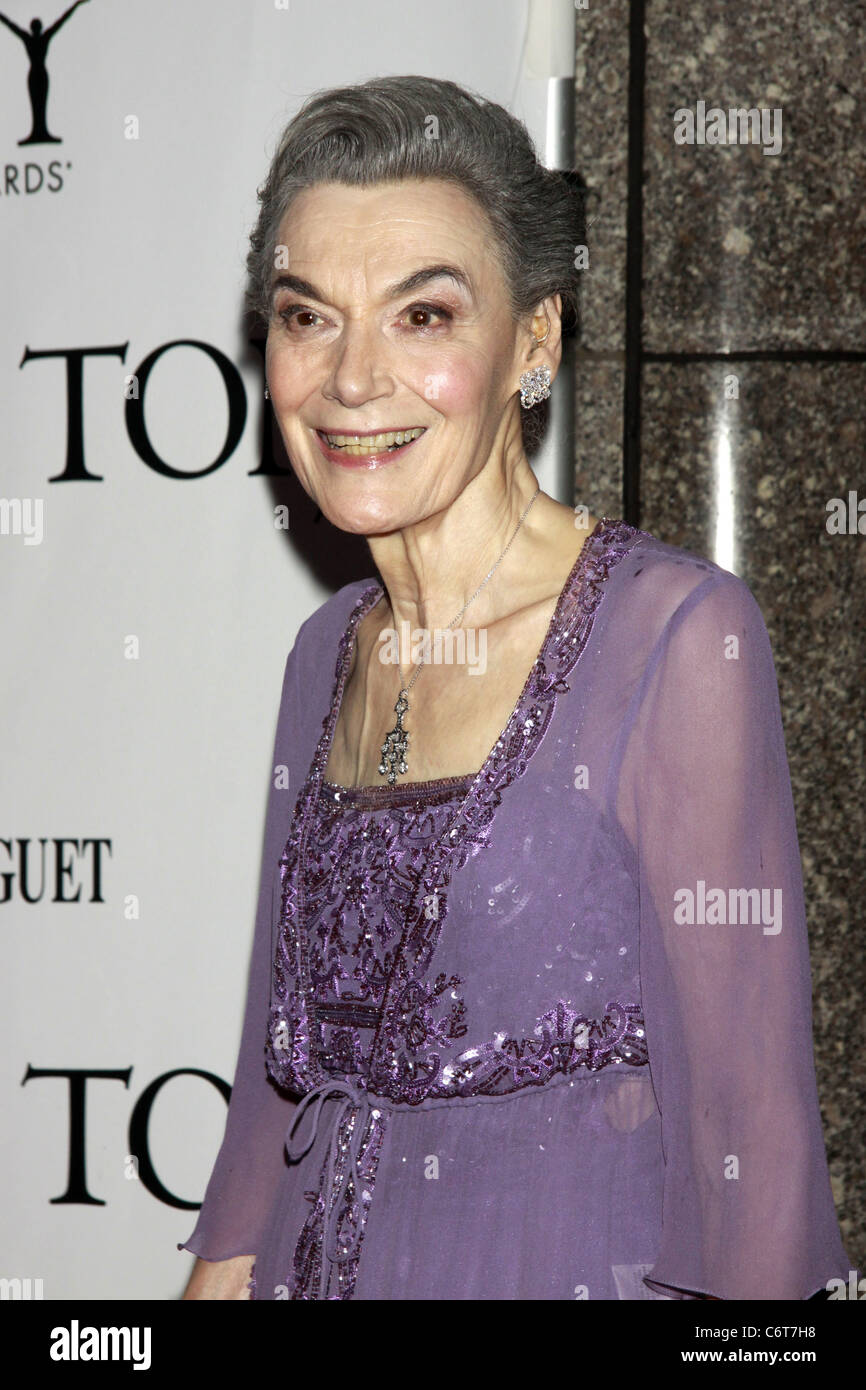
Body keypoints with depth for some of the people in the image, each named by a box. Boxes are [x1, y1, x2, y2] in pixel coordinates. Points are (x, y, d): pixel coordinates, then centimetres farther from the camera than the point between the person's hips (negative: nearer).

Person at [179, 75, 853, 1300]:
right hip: (319, 1261, 6)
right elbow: (285, 1049, 12)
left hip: (576, 1259, -6)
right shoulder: (329, 655, 6)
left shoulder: (678, 635, -14)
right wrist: (223, 1269, 7)